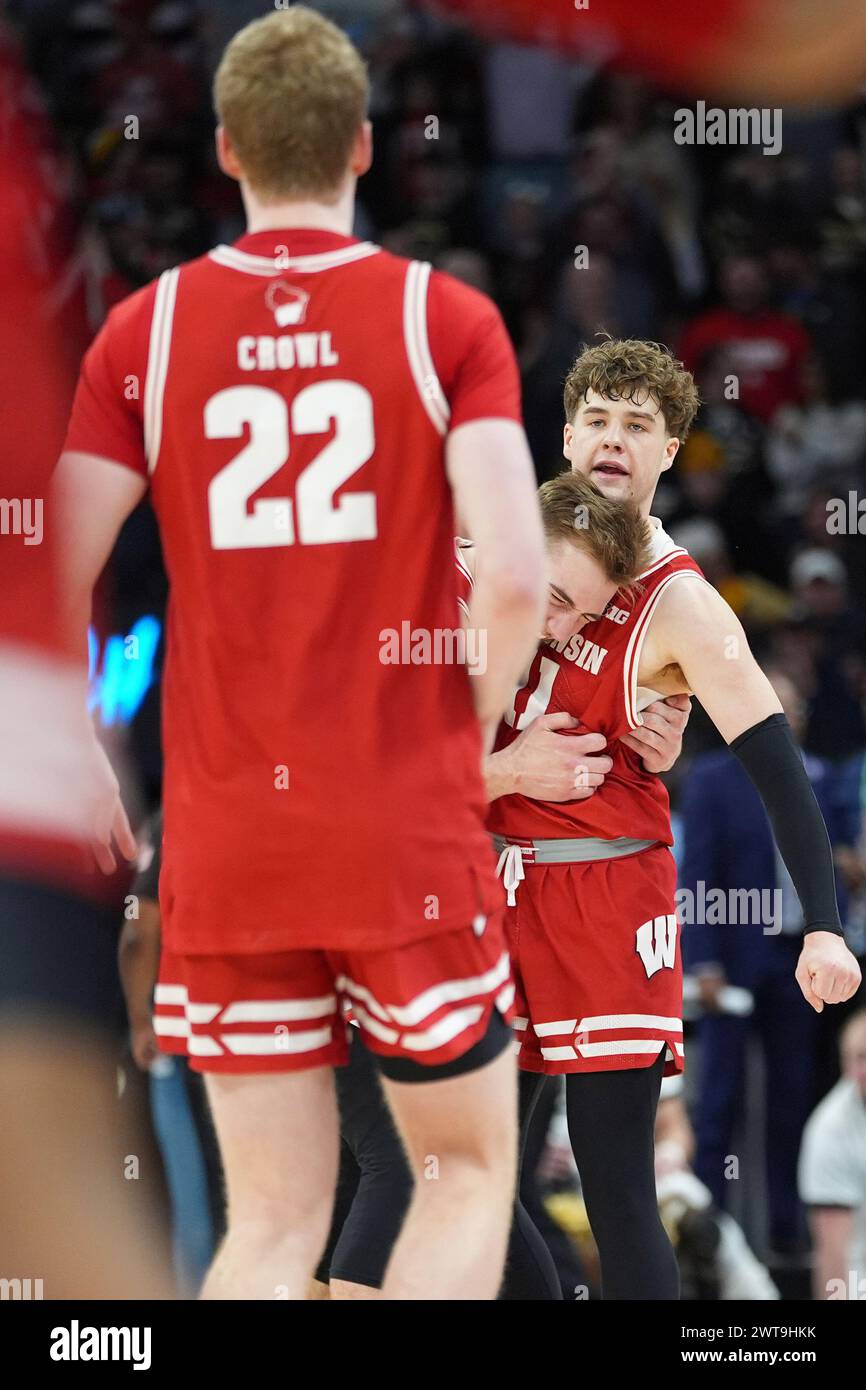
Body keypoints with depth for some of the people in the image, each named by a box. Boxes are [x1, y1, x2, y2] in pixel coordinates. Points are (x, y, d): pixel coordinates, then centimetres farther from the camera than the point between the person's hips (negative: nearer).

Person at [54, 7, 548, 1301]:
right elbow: (516, 576, -14)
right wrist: (466, 741, 4)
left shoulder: (146, 331, 1)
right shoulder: (447, 319, -3)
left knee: (274, 1220, 9)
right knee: (469, 1168, 14)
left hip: (222, 842, 2)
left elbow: (50, 584, -5)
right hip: (411, 834, -2)